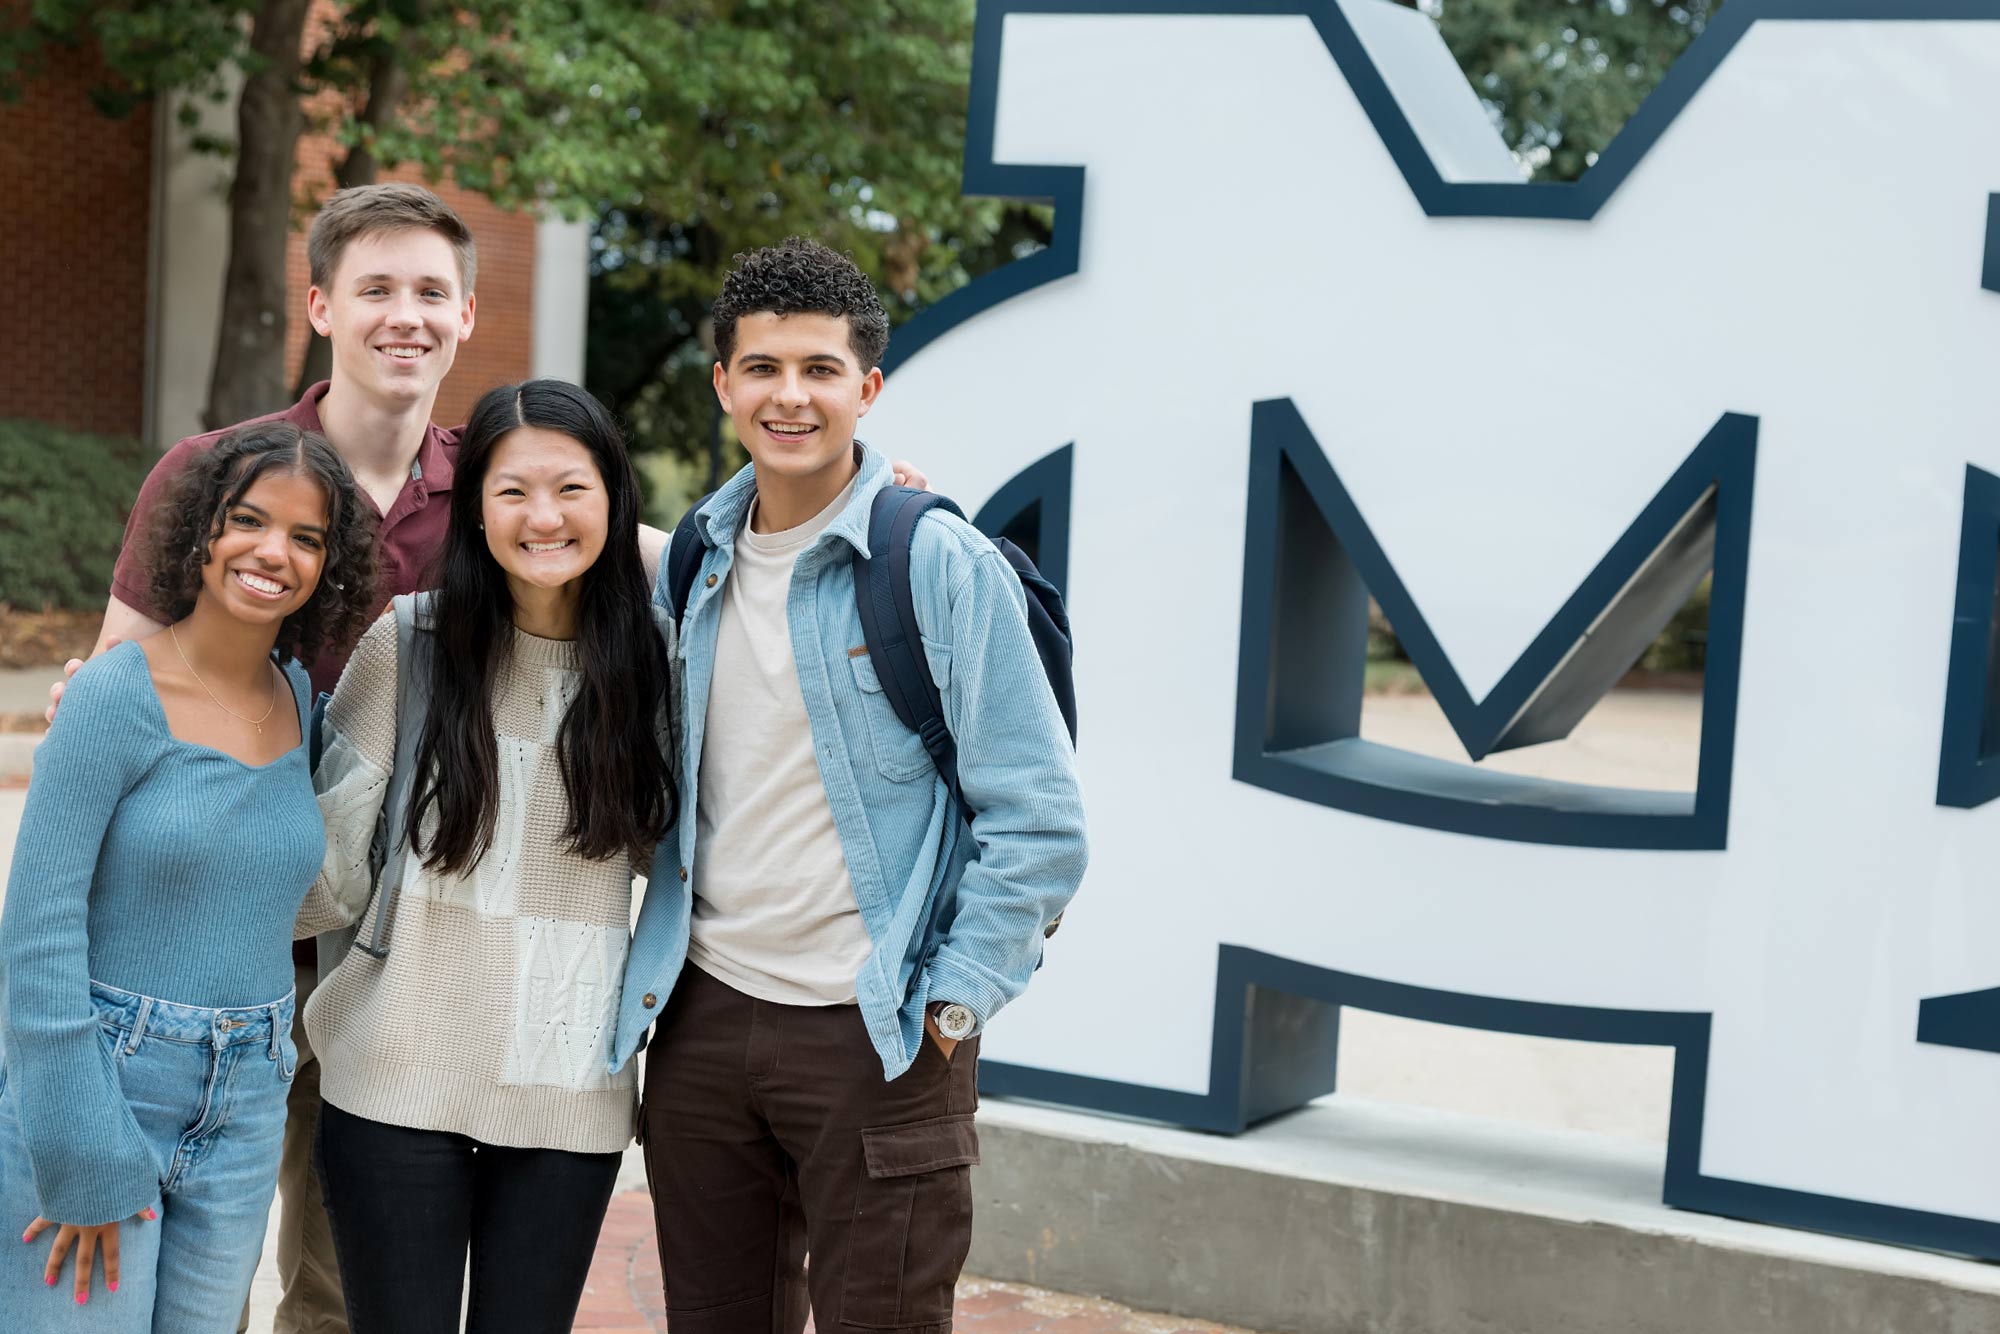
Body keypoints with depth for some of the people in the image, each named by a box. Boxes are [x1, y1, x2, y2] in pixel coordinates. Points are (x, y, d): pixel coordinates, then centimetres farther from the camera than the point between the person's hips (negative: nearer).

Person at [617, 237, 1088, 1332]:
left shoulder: (944, 565, -9)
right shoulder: (690, 565, 8)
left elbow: (1037, 822, -10)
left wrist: (950, 1005, -11)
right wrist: (656, 966, 12)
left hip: (875, 1037, -5)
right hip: (703, 1021, 5)